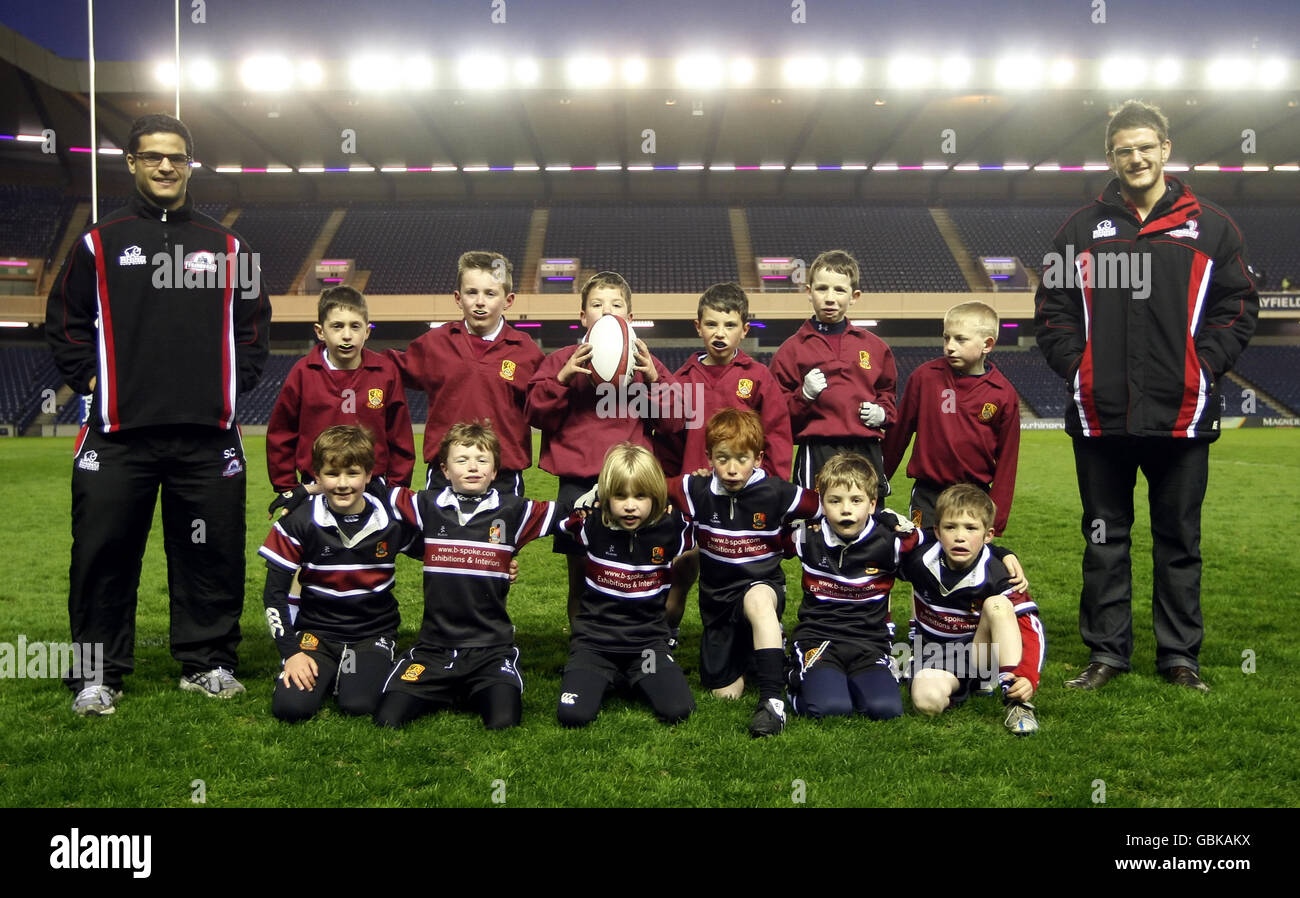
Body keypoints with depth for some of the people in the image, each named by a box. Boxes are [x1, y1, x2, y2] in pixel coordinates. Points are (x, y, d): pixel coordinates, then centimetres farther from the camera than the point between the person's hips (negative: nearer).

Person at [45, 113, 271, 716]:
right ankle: (99, 673, 14)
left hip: (207, 434, 1)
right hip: (118, 435, -1)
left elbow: (254, 321, 17)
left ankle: (206, 661, 20)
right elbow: (65, 323, 11)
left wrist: (234, 383, 6)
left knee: (211, 553, 5)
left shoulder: (226, 247, 12)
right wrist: (90, 380, 0)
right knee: (104, 554, 1)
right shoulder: (99, 244, 8)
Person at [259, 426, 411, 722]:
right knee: (290, 706, -21)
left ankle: (357, 672, 11)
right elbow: (274, 592, -4)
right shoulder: (299, 523, -7)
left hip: (374, 634, 0)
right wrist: (291, 652, -10)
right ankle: (325, 674, 12)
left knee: (358, 704, -24)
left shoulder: (394, 521, -5)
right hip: (316, 632, 0)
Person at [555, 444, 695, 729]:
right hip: (594, 643, 0)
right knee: (573, 715, -20)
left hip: (648, 643, 0)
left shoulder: (669, 530, -7)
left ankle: (637, 681, 14)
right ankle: (603, 680, 14)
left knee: (677, 710, -20)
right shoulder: (592, 527, -8)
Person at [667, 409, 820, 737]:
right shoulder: (697, 492, -7)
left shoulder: (776, 493, -11)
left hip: (763, 584, -3)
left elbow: (821, 506, 2)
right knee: (725, 693, 7)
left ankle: (772, 699, -41)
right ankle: (744, 651, 43)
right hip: (717, 597, 4)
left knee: (757, 600, -43)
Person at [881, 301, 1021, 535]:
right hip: (927, 496, 0)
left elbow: (1006, 461, 2)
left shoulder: (1004, 395, -3)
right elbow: (898, 433, 7)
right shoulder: (924, 377, -2)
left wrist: (996, 518, 0)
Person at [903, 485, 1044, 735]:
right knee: (927, 701, -35)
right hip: (935, 652, 1)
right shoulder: (919, 562, -11)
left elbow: (1031, 629, -21)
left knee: (997, 605, -31)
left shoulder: (998, 576, -17)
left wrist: (1029, 676, -40)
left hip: (981, 651, -1)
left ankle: (1015, 700, -32)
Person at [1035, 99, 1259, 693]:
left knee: (1179, 540, 8)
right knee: (1104, 538, 8)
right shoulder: (1082, 229, 9)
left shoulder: (1210, 227, 7)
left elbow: (1238, 308, 6)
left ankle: (1180, 654, 20)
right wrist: (1077, 365, -2)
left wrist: (1204, 363, -5)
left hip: (1182, 415, -1)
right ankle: (1106, 651, 18)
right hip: (1100, 415, 1)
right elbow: (1052, 310, 10)